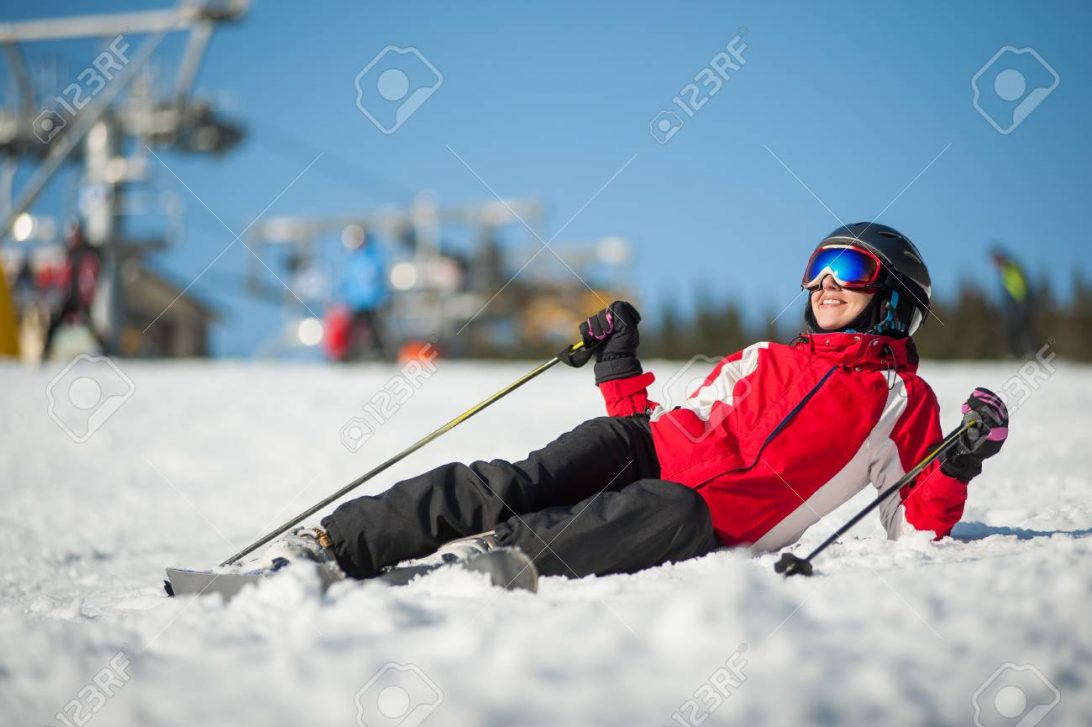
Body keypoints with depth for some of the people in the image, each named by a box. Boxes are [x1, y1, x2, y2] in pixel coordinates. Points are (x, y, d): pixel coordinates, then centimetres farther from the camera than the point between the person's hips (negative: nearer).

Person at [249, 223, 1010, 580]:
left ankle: (495, 549, -47)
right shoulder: (761, 360, 29)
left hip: (714, 522, -3)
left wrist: (960, 467, -5)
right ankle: (332, 543, -27)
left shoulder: (905, 401, 18)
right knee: (513, 485, -23)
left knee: (671, 516, -39)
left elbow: (917, 531, 11)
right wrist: (621, 369, 17)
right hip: (655, 456, 4)